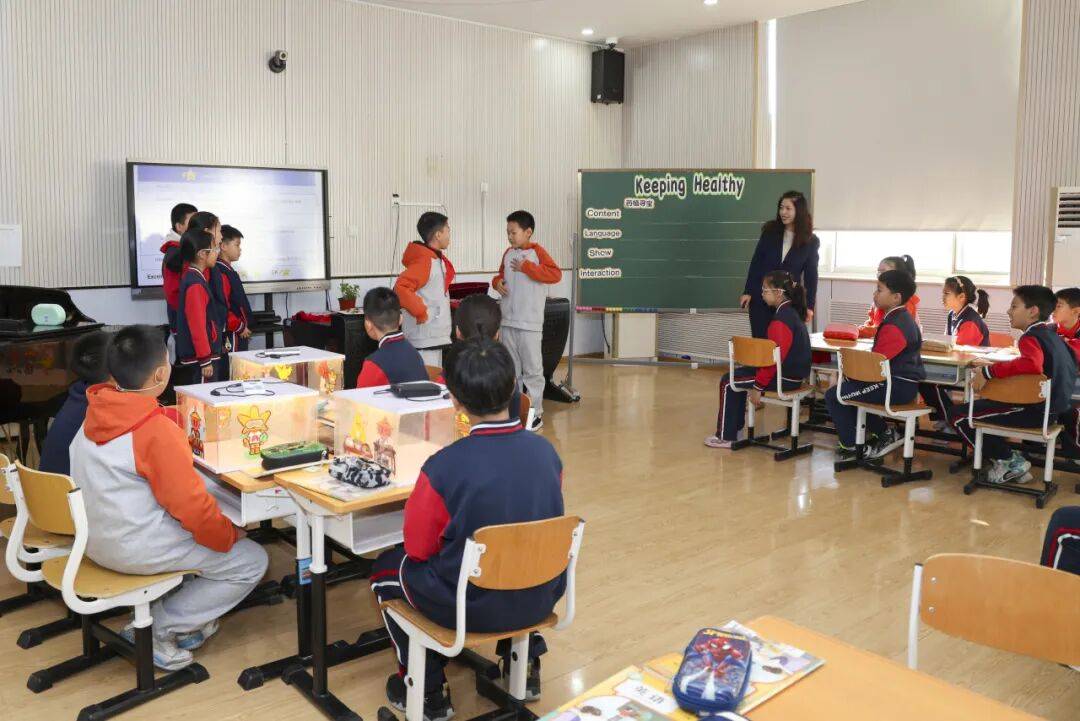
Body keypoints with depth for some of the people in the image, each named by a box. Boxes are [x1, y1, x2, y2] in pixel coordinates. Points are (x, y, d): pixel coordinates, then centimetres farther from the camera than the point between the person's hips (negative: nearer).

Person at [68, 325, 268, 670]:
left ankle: (185, 619, 19)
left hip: (95, 537, 9)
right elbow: (191, 504, -20)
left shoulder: (96, 413, -1)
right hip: (135, 548, -9)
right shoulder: (157, 431, -25)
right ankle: (155, 629, 2)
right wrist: (230, 536, -5)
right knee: (252, 561, 1)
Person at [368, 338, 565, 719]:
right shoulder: (546, 451, -10)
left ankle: (428, 689, 24)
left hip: (471, 607, -4)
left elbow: (417, 549, -10)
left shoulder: (443, 467, -25)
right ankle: (524, 662, 37)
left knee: (386, 568, 22)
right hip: (541, 598, 5)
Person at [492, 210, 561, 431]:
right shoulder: (508, 254, 12)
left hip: (530, 323, -7)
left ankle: (535, 413, 6)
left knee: (532, 370, -2)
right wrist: (497, 282, 3)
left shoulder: (537, 252, -7)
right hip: (507, 321, 7)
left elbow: (556, 274, -19)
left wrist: (526, 267, -18)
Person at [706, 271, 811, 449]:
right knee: (739, 375, 22)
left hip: (785, 377, -10)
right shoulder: (792, 312, 9)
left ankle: (726, 437, 5)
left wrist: (758, 386, -18)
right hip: (794, 371, 10)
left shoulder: (781, 320, -22)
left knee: (728, 382, -2)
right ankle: (736, 428, 26)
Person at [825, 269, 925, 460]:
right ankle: (883, 432, 25)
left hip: (898, 387, -11)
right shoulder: (903, 318, 12)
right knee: (849, 387, 26)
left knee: (833, 396, -8)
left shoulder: (894, 326, -21)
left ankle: (850, 446, 5)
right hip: (903, 382, 11)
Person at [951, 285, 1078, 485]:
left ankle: (1007, 461, 1)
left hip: (1036, 411, -10)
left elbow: (1032, 364, -39)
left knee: (960, 416, -8)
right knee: (985, 403, 28)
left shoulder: (1031, 337, -17)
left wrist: (989, 371, -32)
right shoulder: (1050, 335, 12)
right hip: (1054, 406, 10)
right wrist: (993, 365, 14)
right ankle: (1012, 461, 20)